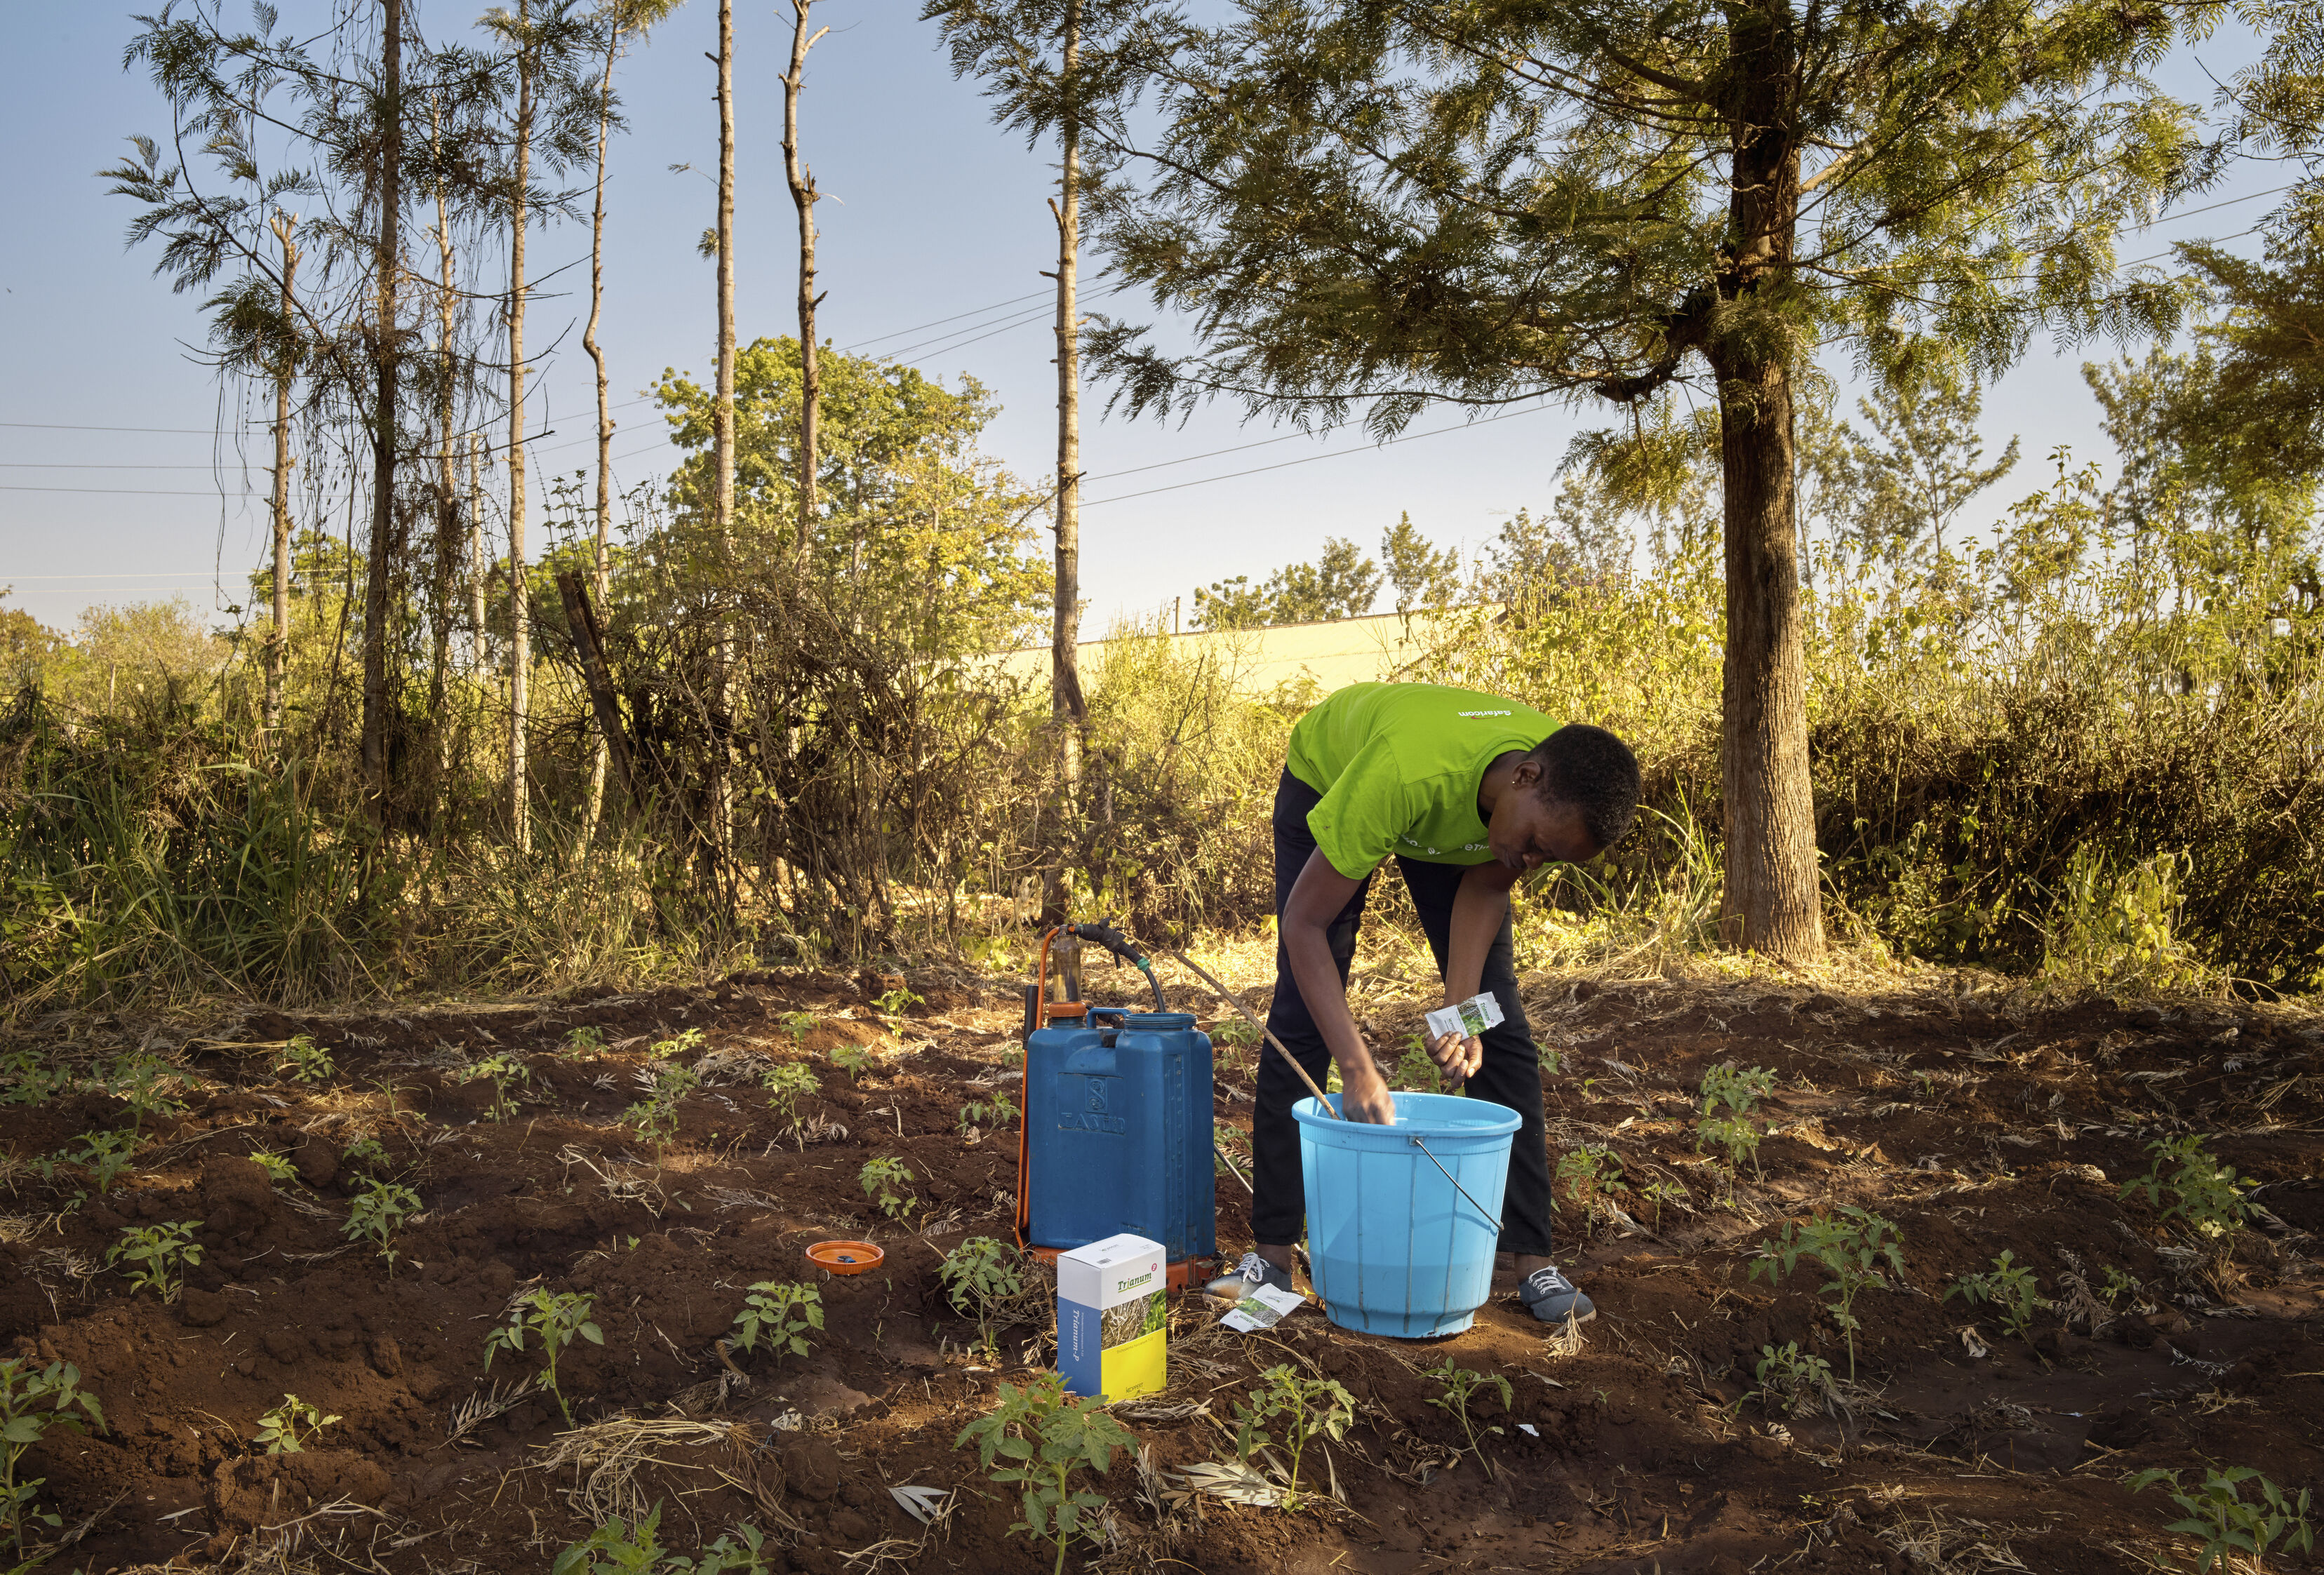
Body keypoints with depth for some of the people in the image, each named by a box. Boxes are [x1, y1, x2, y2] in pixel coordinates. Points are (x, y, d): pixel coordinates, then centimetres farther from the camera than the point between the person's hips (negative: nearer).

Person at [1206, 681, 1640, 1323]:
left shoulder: (1566, 794, -32)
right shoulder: (1400, 775, -47)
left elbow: (1485, 888, -15)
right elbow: (1303, 922, -39)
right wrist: (1357, 1068, -44)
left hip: (1455, 821, 4)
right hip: (1326, 781, -3)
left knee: (1502, 1028, -5)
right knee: (1300, 1023, -10)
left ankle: (1534, 1264, 1)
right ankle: (1270, 1256, 0)